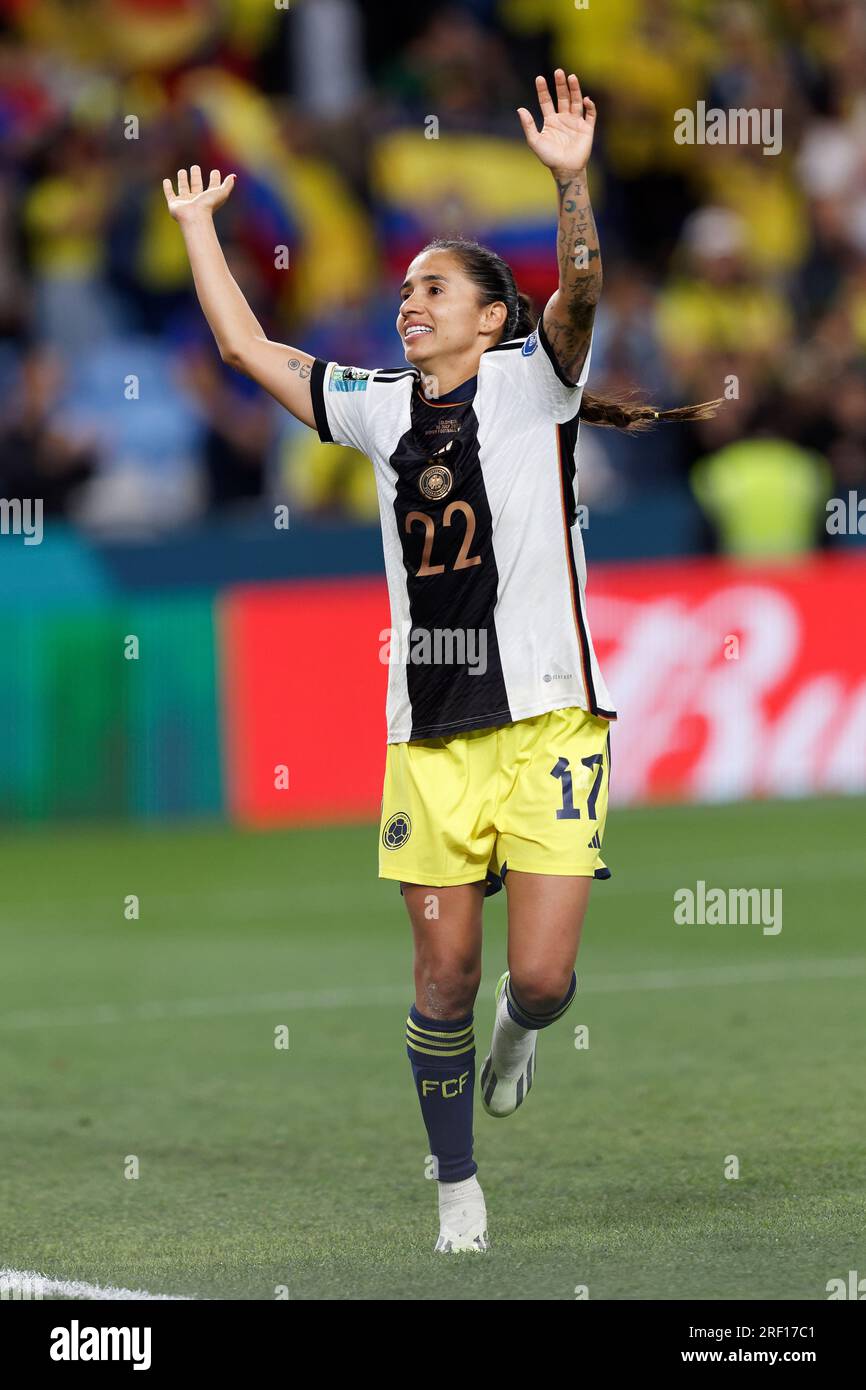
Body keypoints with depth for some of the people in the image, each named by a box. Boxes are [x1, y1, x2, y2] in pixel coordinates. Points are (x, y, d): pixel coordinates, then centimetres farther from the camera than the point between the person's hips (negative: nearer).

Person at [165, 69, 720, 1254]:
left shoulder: (531, 382, 0)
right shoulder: (381, 408, 13)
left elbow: (581, 292, -20)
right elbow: (246, 346, 21)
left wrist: (572, 181, -36)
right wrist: (197, 221, 25)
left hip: (545, 723, -4)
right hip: (429, 738, 4)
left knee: (540, 977, -9)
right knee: (444, 978, 5)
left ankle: (521, 1034, 28)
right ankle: (457, 1190, 19)